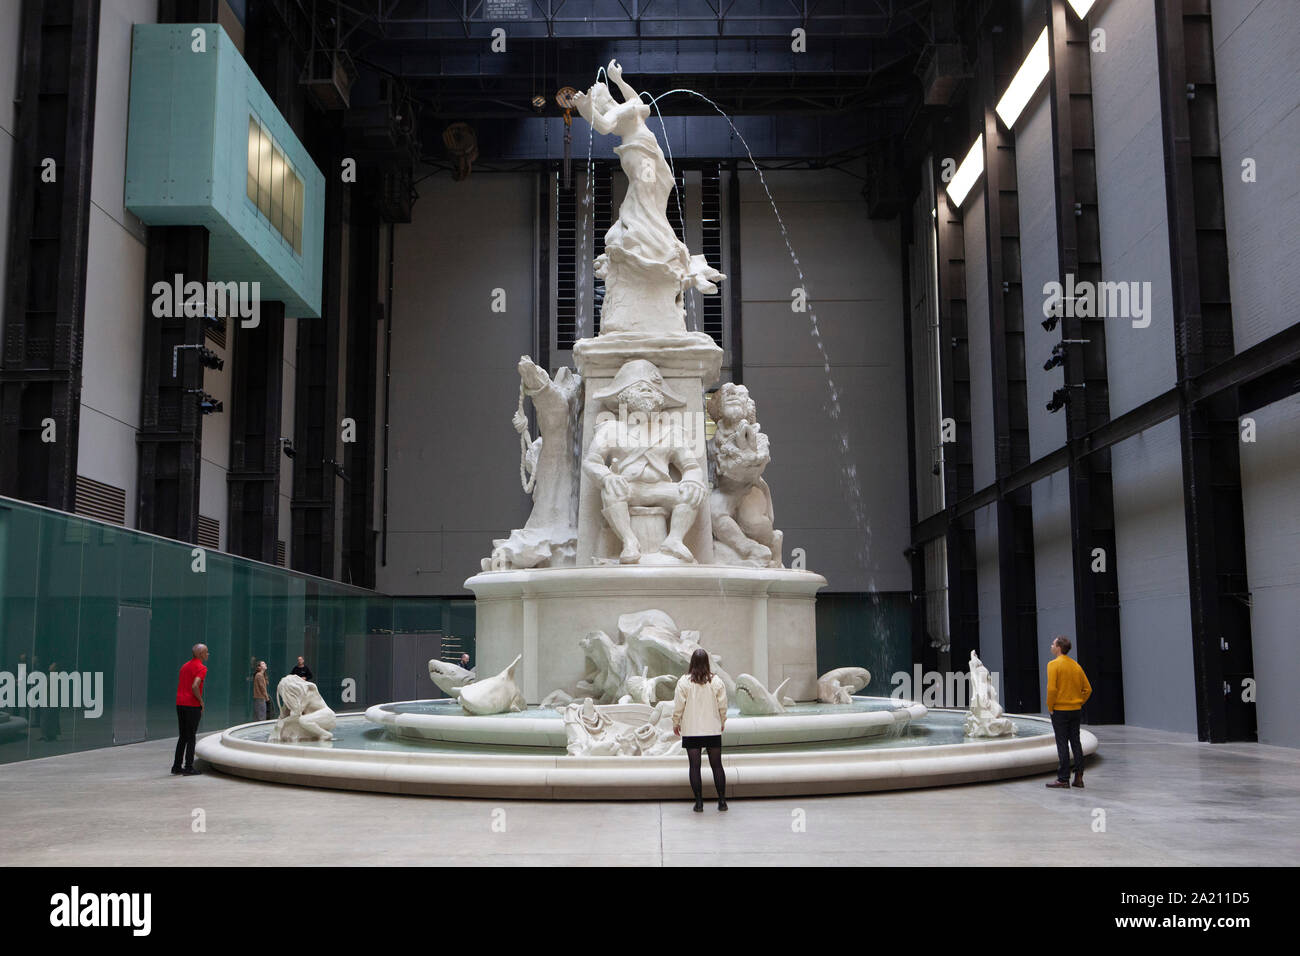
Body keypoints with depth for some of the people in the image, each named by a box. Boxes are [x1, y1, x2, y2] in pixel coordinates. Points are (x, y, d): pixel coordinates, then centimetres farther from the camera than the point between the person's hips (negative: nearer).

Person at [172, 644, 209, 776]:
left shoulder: (185, 666, 16)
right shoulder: (201, 668, -10)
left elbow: (179, 686, 18)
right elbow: (195, 686, -23)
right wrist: (201, 701, -10)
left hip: (180, 704, 8)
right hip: (192, 706, -7)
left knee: (183, 737, 15)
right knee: (191, 737, -1)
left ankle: (177, 766, 15)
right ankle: (189, 768, 0)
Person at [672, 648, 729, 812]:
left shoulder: (684, 682, -8)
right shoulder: (716, 681, -4)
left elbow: (678, 706, -5)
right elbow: (722, 706, 2)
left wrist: (676, 723, 10)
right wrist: (722, 722, 19)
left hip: (691, 731, -1)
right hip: (713, 730, 1)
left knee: (694, 766, 4)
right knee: (716, 765, 9)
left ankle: (699, 802, 5)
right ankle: (722, 801, 11)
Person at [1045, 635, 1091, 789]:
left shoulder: (1054, 664, -12)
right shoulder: (1076, 666, 8)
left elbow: (1052, 688, -20)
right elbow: (1087, 689, 9)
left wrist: (1050, 707, -9)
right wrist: (1078, 703, 13)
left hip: (1060, 710, -6)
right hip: (1075, 710, 6)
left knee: (1062, 744, -3)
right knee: (1075, 742, 11)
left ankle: (1063, 779, 0)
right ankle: (1078, 777, 12)